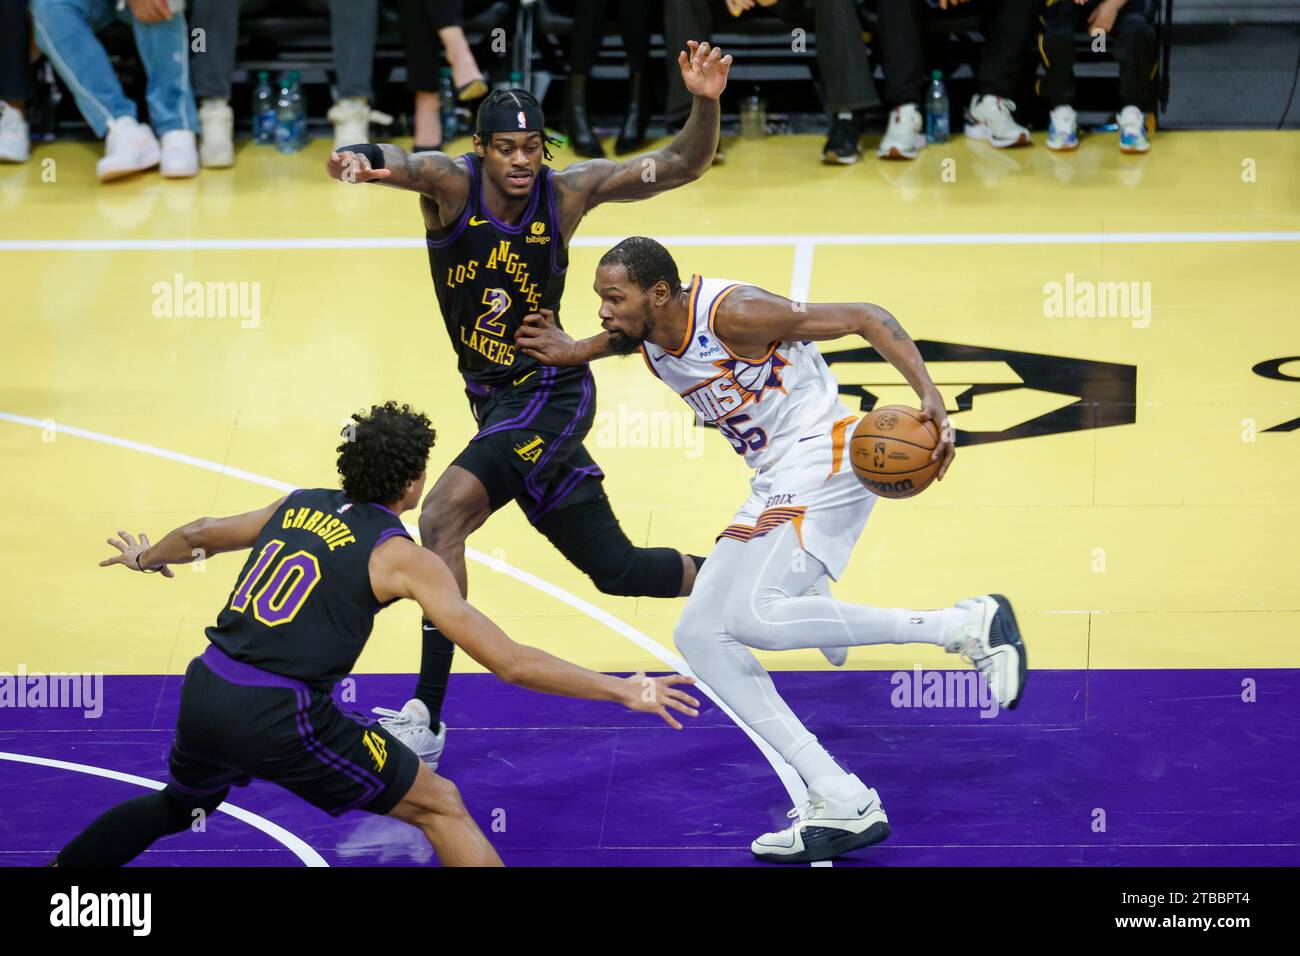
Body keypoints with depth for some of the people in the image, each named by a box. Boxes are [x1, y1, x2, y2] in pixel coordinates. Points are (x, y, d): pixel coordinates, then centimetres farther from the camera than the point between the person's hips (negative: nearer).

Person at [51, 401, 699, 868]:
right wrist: (625, 691, -3)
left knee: (180, 805, 37)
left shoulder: (295, 508, 13)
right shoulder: (401, 557, -3)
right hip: (281, 719, -6)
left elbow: (199, 536, 31)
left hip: (204, 693, 6)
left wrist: (146, 558, 53)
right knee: (443, 808, 6)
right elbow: (509, 663, -7)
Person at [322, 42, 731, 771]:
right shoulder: (452, 183, -11)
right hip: (496, 398, 4)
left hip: (551, 390, -4)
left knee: (444, 514, -26)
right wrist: (362, 158, -57)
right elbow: (399, 163, -33)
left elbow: (683, 166, -8)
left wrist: (707, 105, -28)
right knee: (615, 568, 13)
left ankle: (427, 715, -26)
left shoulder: (568, 192, -11)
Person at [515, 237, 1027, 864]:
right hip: (775, 485, 9)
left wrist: (929, 396, -29)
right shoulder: (642, 341, 7)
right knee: (700, 634, 1)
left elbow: (864, 318, -17)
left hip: (823, 458, -9)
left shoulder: (733, 313, -18)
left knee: (753, 616, -27)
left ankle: (968, 626, -18)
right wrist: (569, 352, 10)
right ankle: (844, 806, -4)